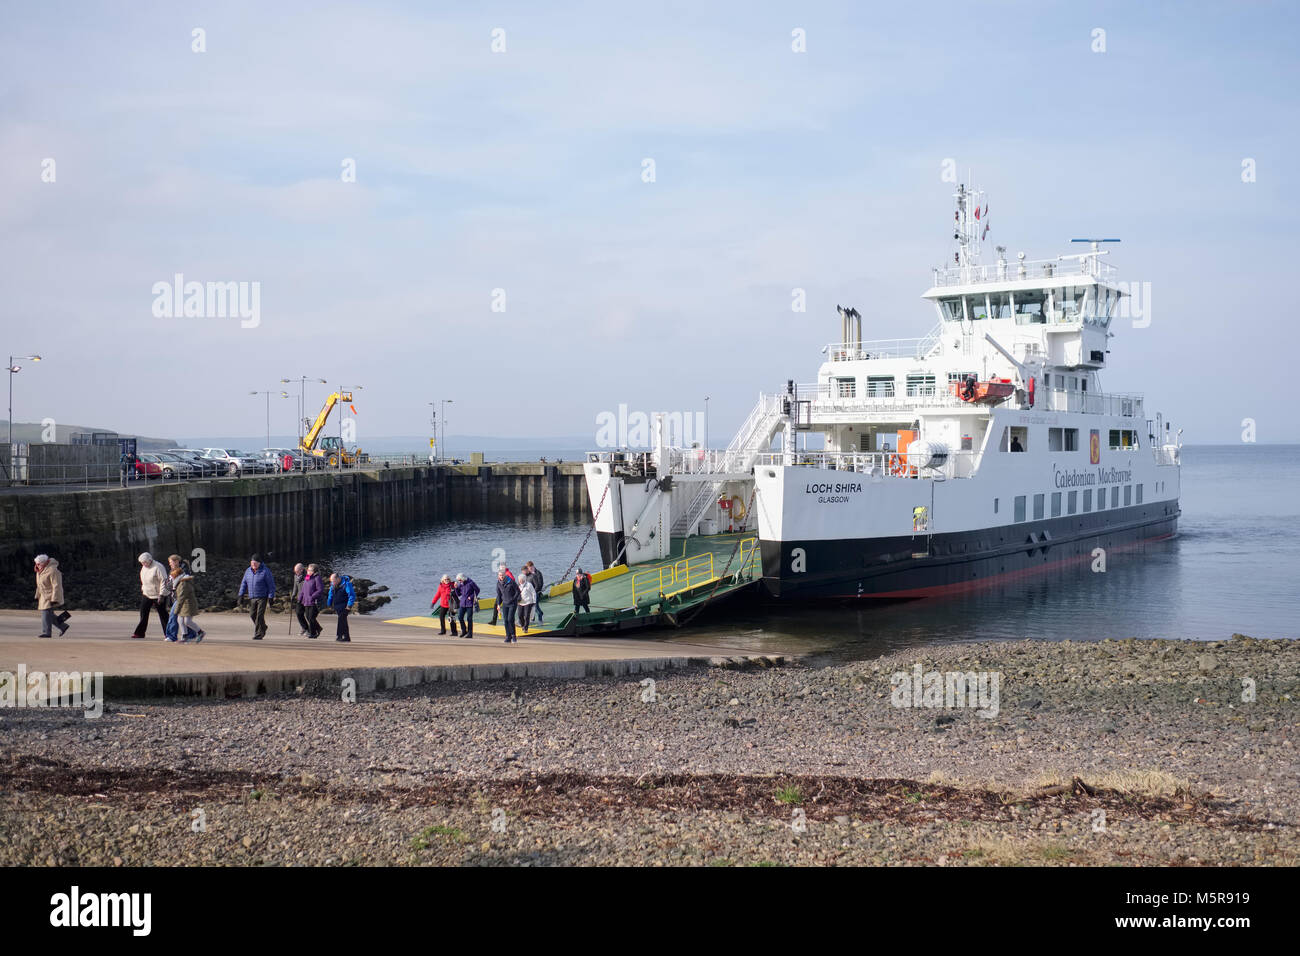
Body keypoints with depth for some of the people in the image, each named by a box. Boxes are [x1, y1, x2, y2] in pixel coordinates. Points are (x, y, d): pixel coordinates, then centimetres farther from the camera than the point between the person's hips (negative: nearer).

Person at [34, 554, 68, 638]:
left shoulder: (52, 571, -21)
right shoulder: (41, 571, 9)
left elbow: (56, 586, -23)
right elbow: (39, 585, 18)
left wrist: (54, 600, -25)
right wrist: (37, 597, 17)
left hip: (51, 596, -9)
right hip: (44, 596, 9)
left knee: (46, 613, -12)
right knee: (49, 615, 10)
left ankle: (46, 632, -8)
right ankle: (63, 626, 20)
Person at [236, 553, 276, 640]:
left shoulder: (265, 571, -9)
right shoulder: (248, 571, 7)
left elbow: (271, 584, -7)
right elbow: (244, 583, 14)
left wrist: (271, 597, -12)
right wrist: (241, 594, 5)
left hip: (262, 597, -6)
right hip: (252, 598, 6)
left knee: (259, 615, -11)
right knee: (252, 614, 6)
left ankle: (258, 634, -8)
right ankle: (263, 628, 29)